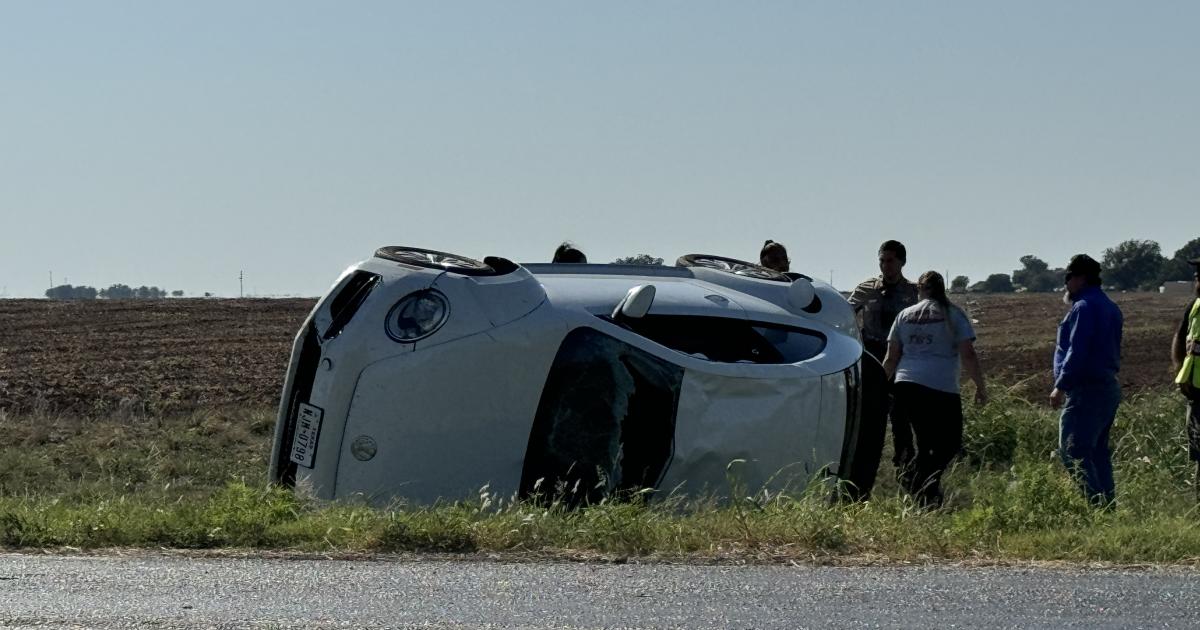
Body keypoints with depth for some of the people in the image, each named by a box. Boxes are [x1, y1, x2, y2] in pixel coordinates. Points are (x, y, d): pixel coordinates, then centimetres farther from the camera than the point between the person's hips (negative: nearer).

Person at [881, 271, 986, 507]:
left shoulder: (905, 315, 15)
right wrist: (980, 386, 6)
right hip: (942, 388, -4)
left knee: (926, 442, 18)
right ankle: (921, 481, -24)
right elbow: (968, 355, -1)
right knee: (949, 443, 0)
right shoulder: (953, 314, 6)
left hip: (907, 385, 4)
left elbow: (891, 358, 14)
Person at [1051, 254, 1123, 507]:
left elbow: (1077, 351, -21)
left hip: (1086, 390, -10)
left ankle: (1097, 503, -18)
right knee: (1098, 451, 15)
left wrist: (1061, 386, -20)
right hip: (1108, 387, 10)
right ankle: (1108, 504, 14)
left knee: (1072, 452, -11)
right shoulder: (1109, 307, 18)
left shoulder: (1084, 308, -13)